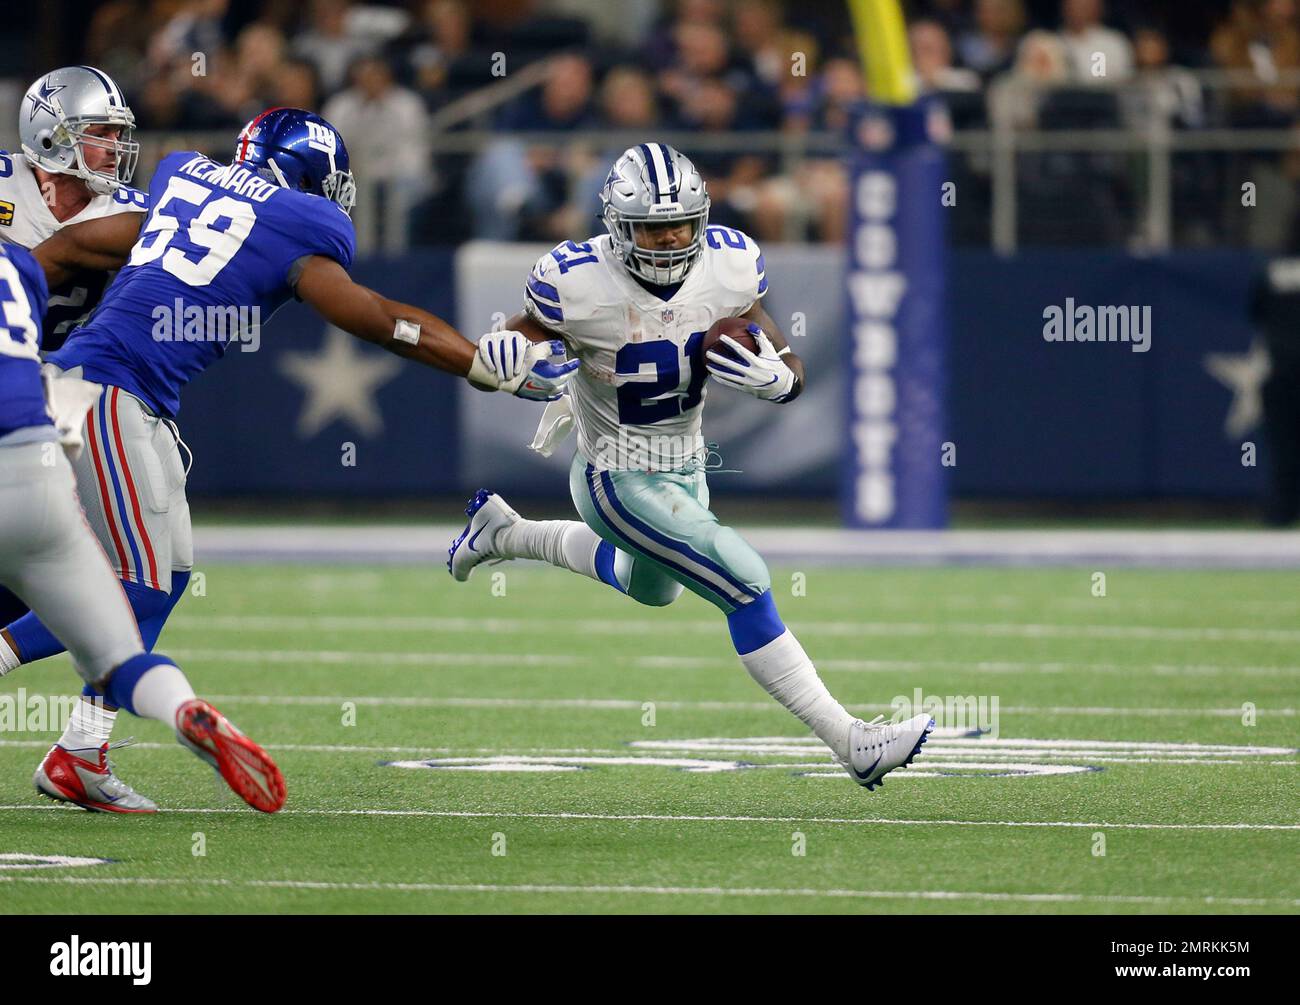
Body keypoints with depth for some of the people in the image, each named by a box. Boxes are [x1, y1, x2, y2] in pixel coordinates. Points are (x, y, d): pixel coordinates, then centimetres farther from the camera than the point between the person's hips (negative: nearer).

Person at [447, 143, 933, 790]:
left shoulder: (728, 267, -14)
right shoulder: (579, 284, -26)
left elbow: (792, 368, -5)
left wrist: (774, 377, -29)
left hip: (685, 467, 7)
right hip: (619, 483, -7)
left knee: (653, 586, 34)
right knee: (743, 584, -19)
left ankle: (502, 532, 53)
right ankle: (851, 743, -15)